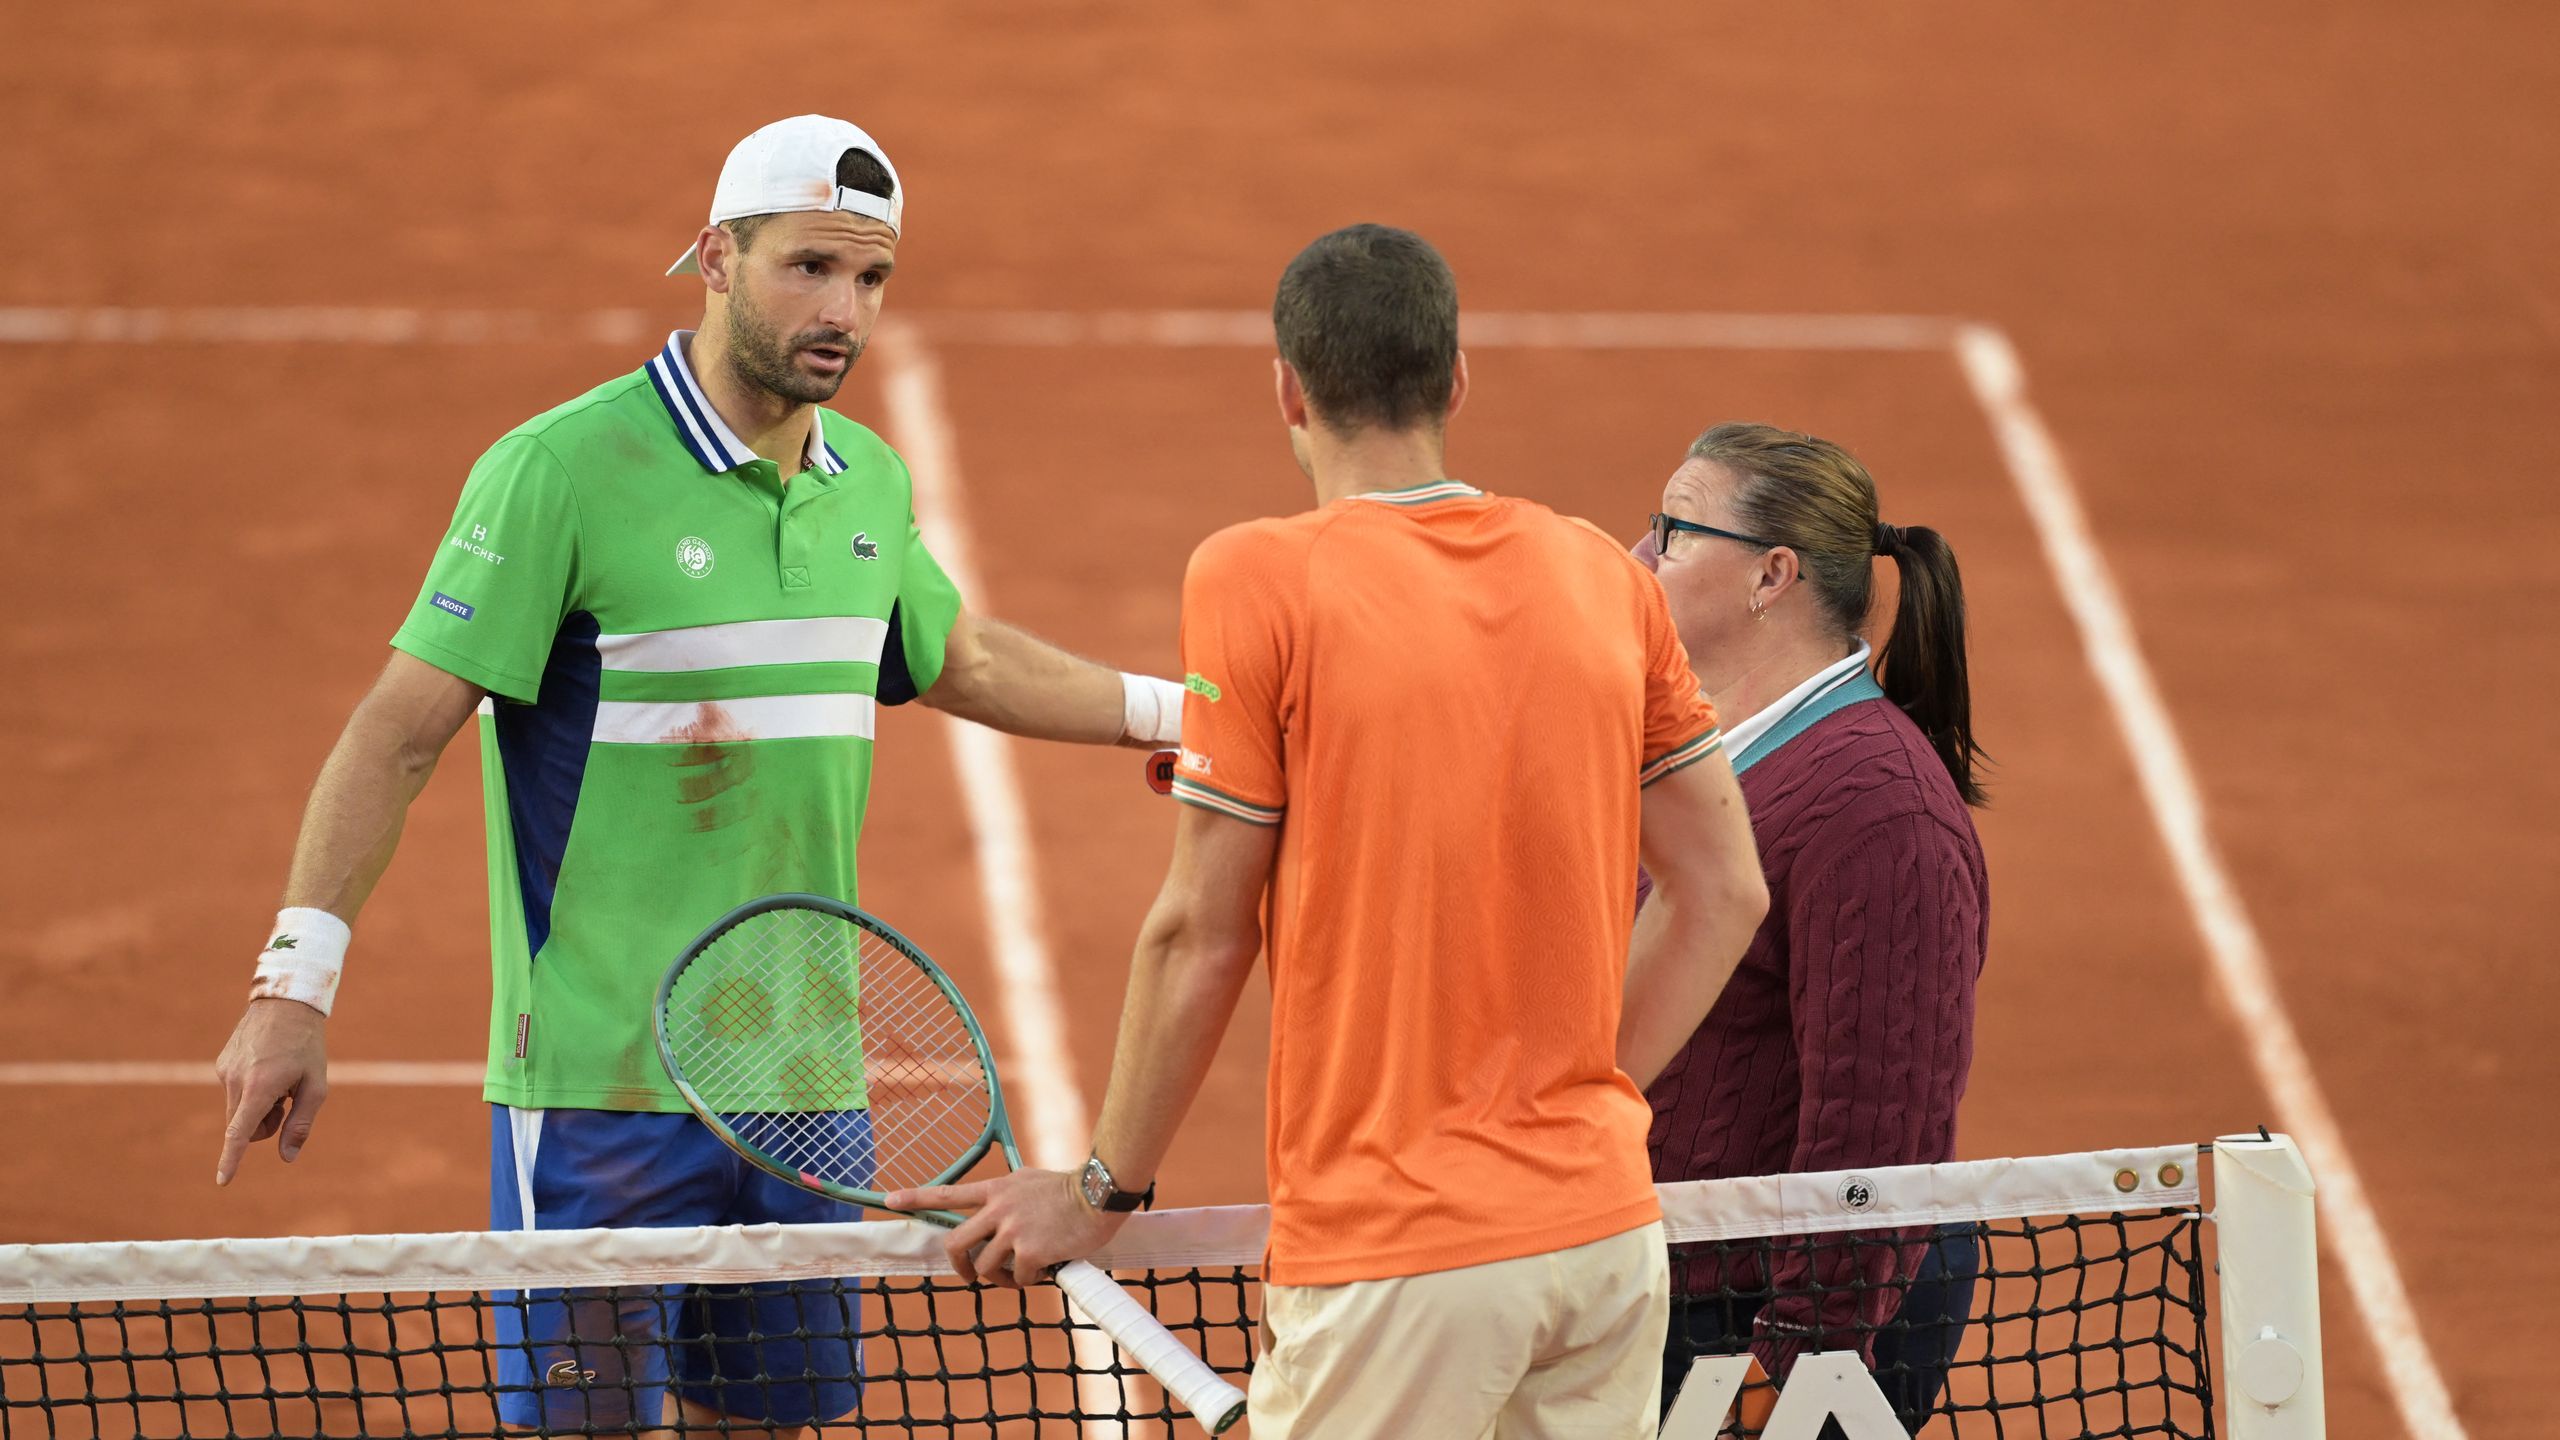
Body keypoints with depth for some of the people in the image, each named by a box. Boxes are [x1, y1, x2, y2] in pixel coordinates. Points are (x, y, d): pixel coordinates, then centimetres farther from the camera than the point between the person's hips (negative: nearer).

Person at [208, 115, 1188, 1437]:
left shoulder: (869, 483, 10)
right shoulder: (559, 471, -12)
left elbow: (963, 659, 31)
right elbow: (398, 732, -12)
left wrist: (1164, 709, 28)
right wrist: (292, 988, -18)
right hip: (602, 1076, -7)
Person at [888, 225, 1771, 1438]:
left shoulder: (1258, 581, -8)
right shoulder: (1604, 577, 7)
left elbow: (1203, 935, -5)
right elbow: (1724, 892, 11)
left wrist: (1103, 1190, 5)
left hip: (1394, 1255, -6)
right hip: (1605, 1228, 6)